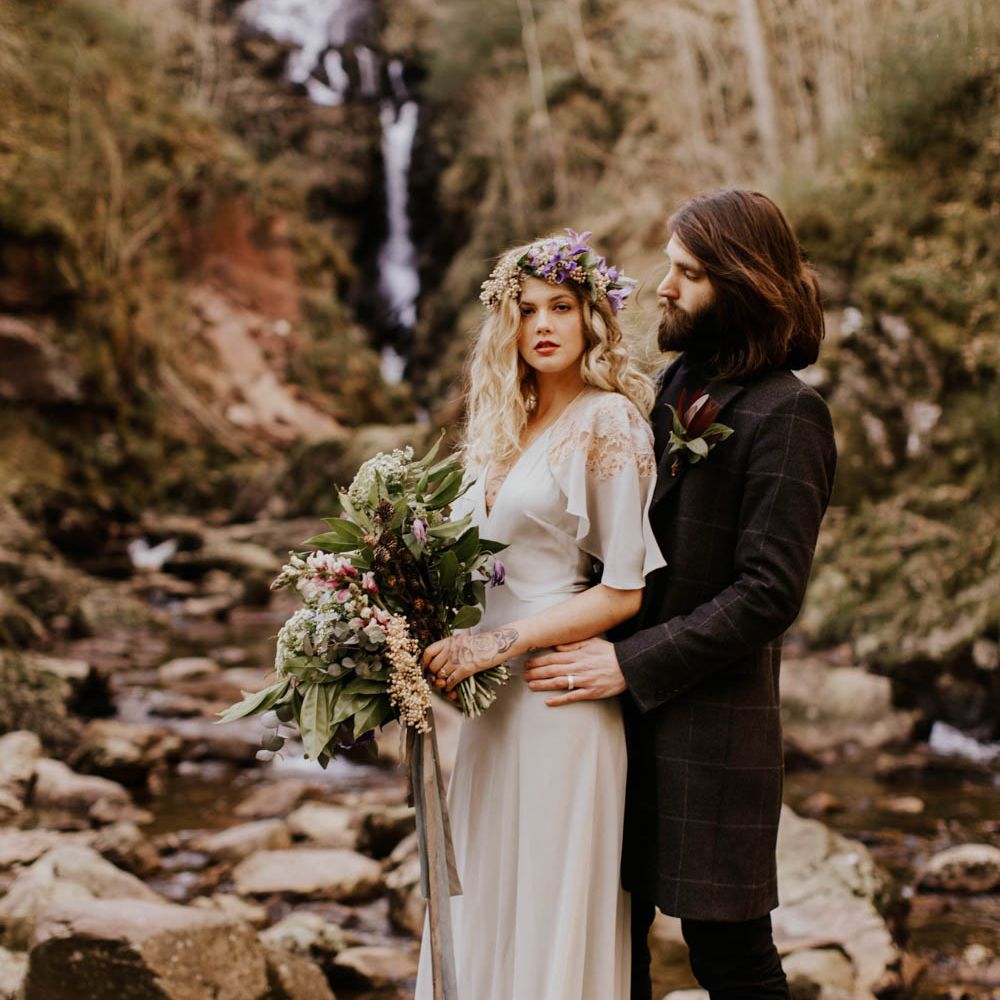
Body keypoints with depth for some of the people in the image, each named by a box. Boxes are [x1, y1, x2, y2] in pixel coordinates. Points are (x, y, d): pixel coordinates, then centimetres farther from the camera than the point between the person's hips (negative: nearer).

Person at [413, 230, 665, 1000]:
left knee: (551, 904, 2)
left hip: (562, 698, -7)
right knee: (485, 900, 13)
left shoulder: (608, 425, -10)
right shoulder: (507, 424, 12)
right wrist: (452, 647, 2)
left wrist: (499, 643, -15)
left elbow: (622, 593, -13)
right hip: (497, 697, 7)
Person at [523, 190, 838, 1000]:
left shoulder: (787, 416, -13)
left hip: (708, 723, -7)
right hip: (627, 712, 8)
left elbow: (768, 594, -19)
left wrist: (631, 664, -18)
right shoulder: (675, 387, 11)